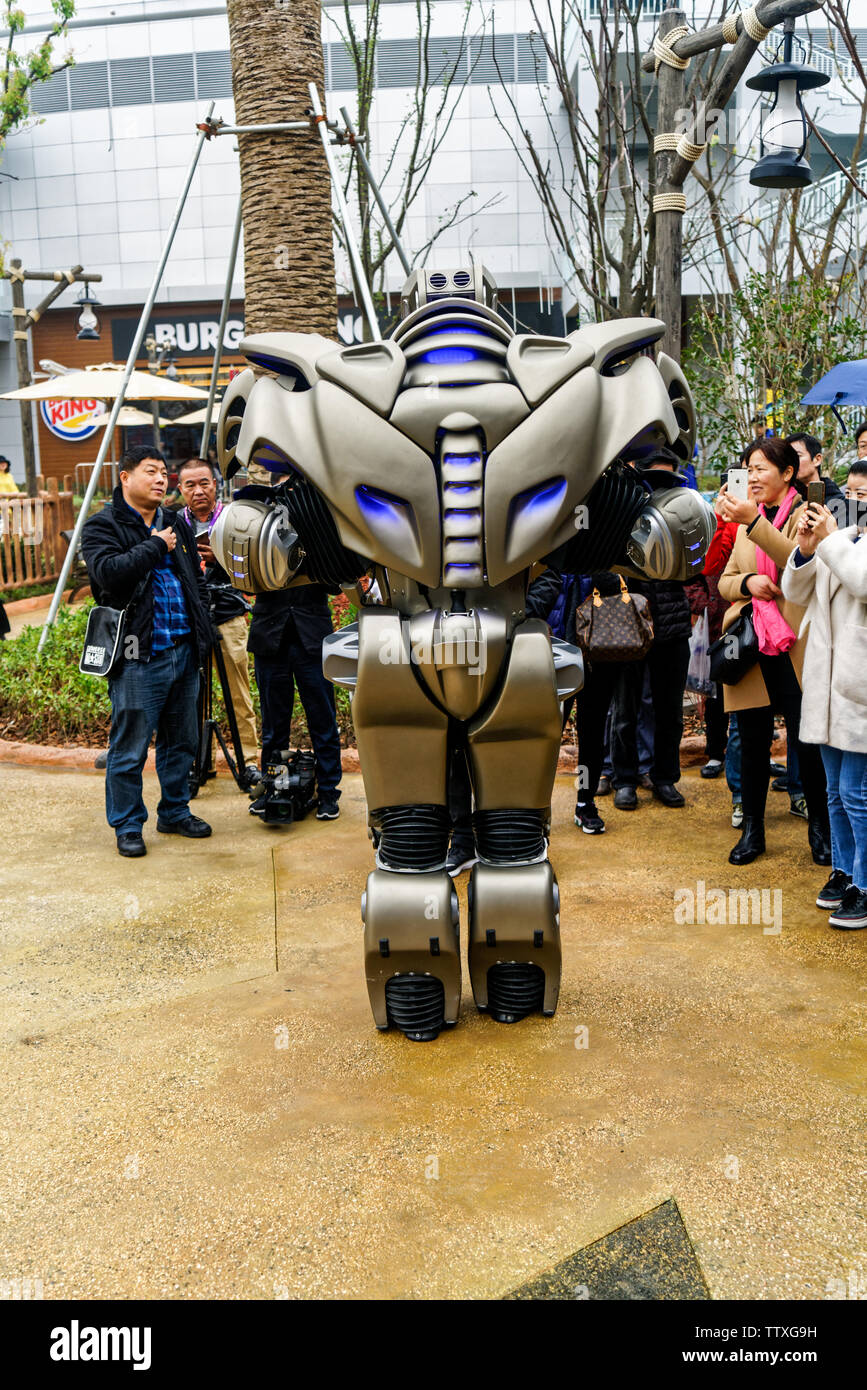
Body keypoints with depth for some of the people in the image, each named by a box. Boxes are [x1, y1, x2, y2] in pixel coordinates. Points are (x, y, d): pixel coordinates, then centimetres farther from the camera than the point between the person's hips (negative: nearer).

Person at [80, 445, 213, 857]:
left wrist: (200, 629, 17)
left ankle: (175, 812, 30)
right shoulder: (103, 526, -4)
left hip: (184, 652, 7)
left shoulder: (175, 524, 17)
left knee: (181, 741, 15)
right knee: (130, 748, -2)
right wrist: (156, 546, -14)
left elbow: (196, 578, 26)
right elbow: (109, 572, -23)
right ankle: (127, 826, 11)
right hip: (138, 657, -7)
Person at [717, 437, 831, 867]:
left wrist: (754, 521, -30)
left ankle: (819, 830, 16)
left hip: (794, 645, -4)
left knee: (808, 741, 0)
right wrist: (747, 582, -5)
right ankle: (752, 830, 18)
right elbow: (725, 580, 18)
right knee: (753, 740, 7)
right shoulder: (746, 521, 18)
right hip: (751, 644, 4)